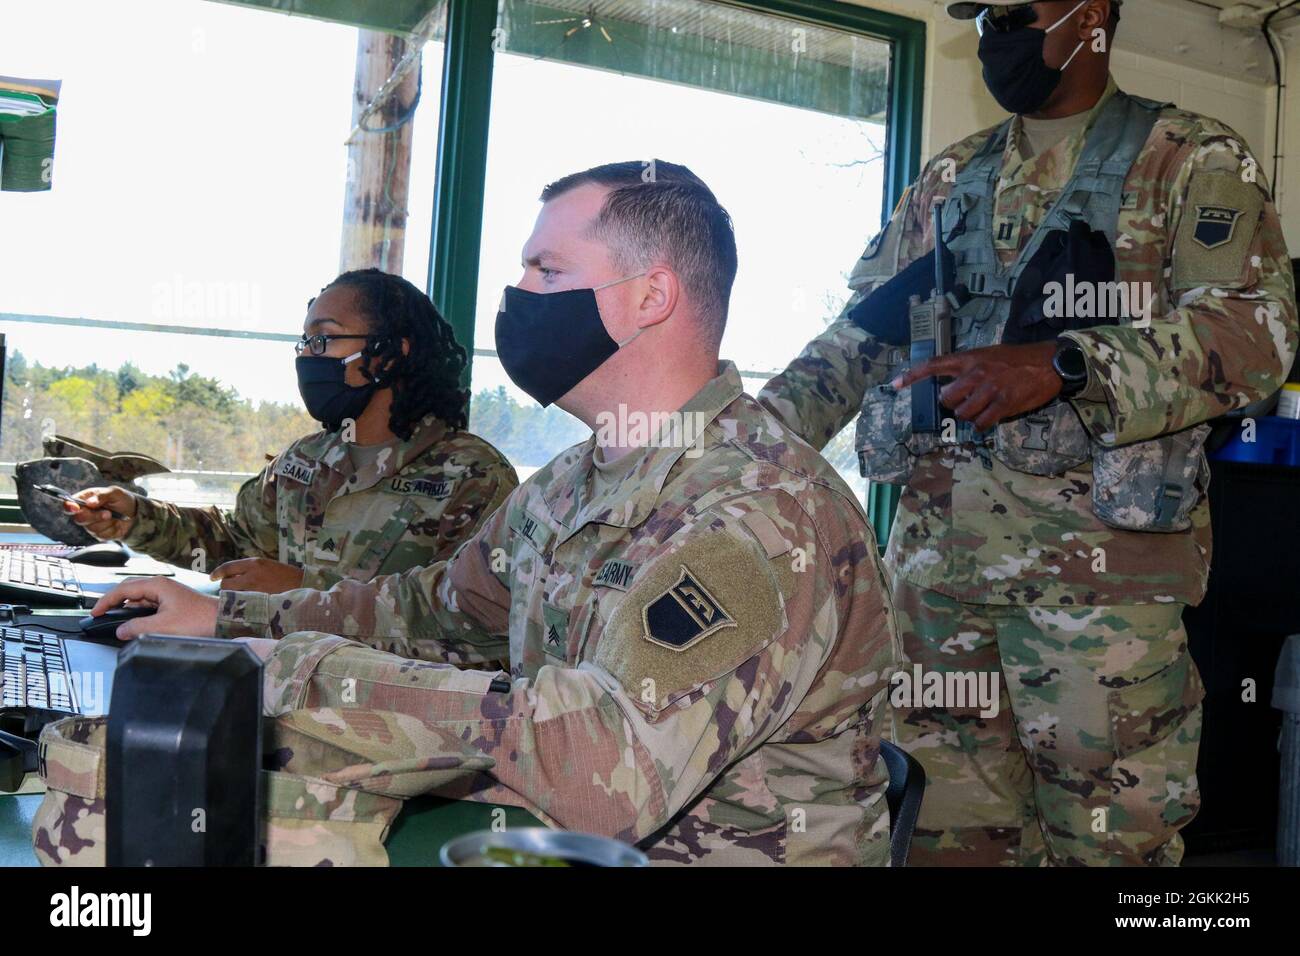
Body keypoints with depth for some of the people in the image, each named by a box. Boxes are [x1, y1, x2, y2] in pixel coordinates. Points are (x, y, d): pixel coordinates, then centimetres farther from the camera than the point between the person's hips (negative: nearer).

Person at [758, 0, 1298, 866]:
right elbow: (861, 332, 17)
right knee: (946, 826, 10)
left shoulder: (1190, 159, 2)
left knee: (1109, 830, 2)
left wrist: (1063, 365, -24)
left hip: (1098, 552, -4)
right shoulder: (951, 179, 18)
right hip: (935, 539, 5)